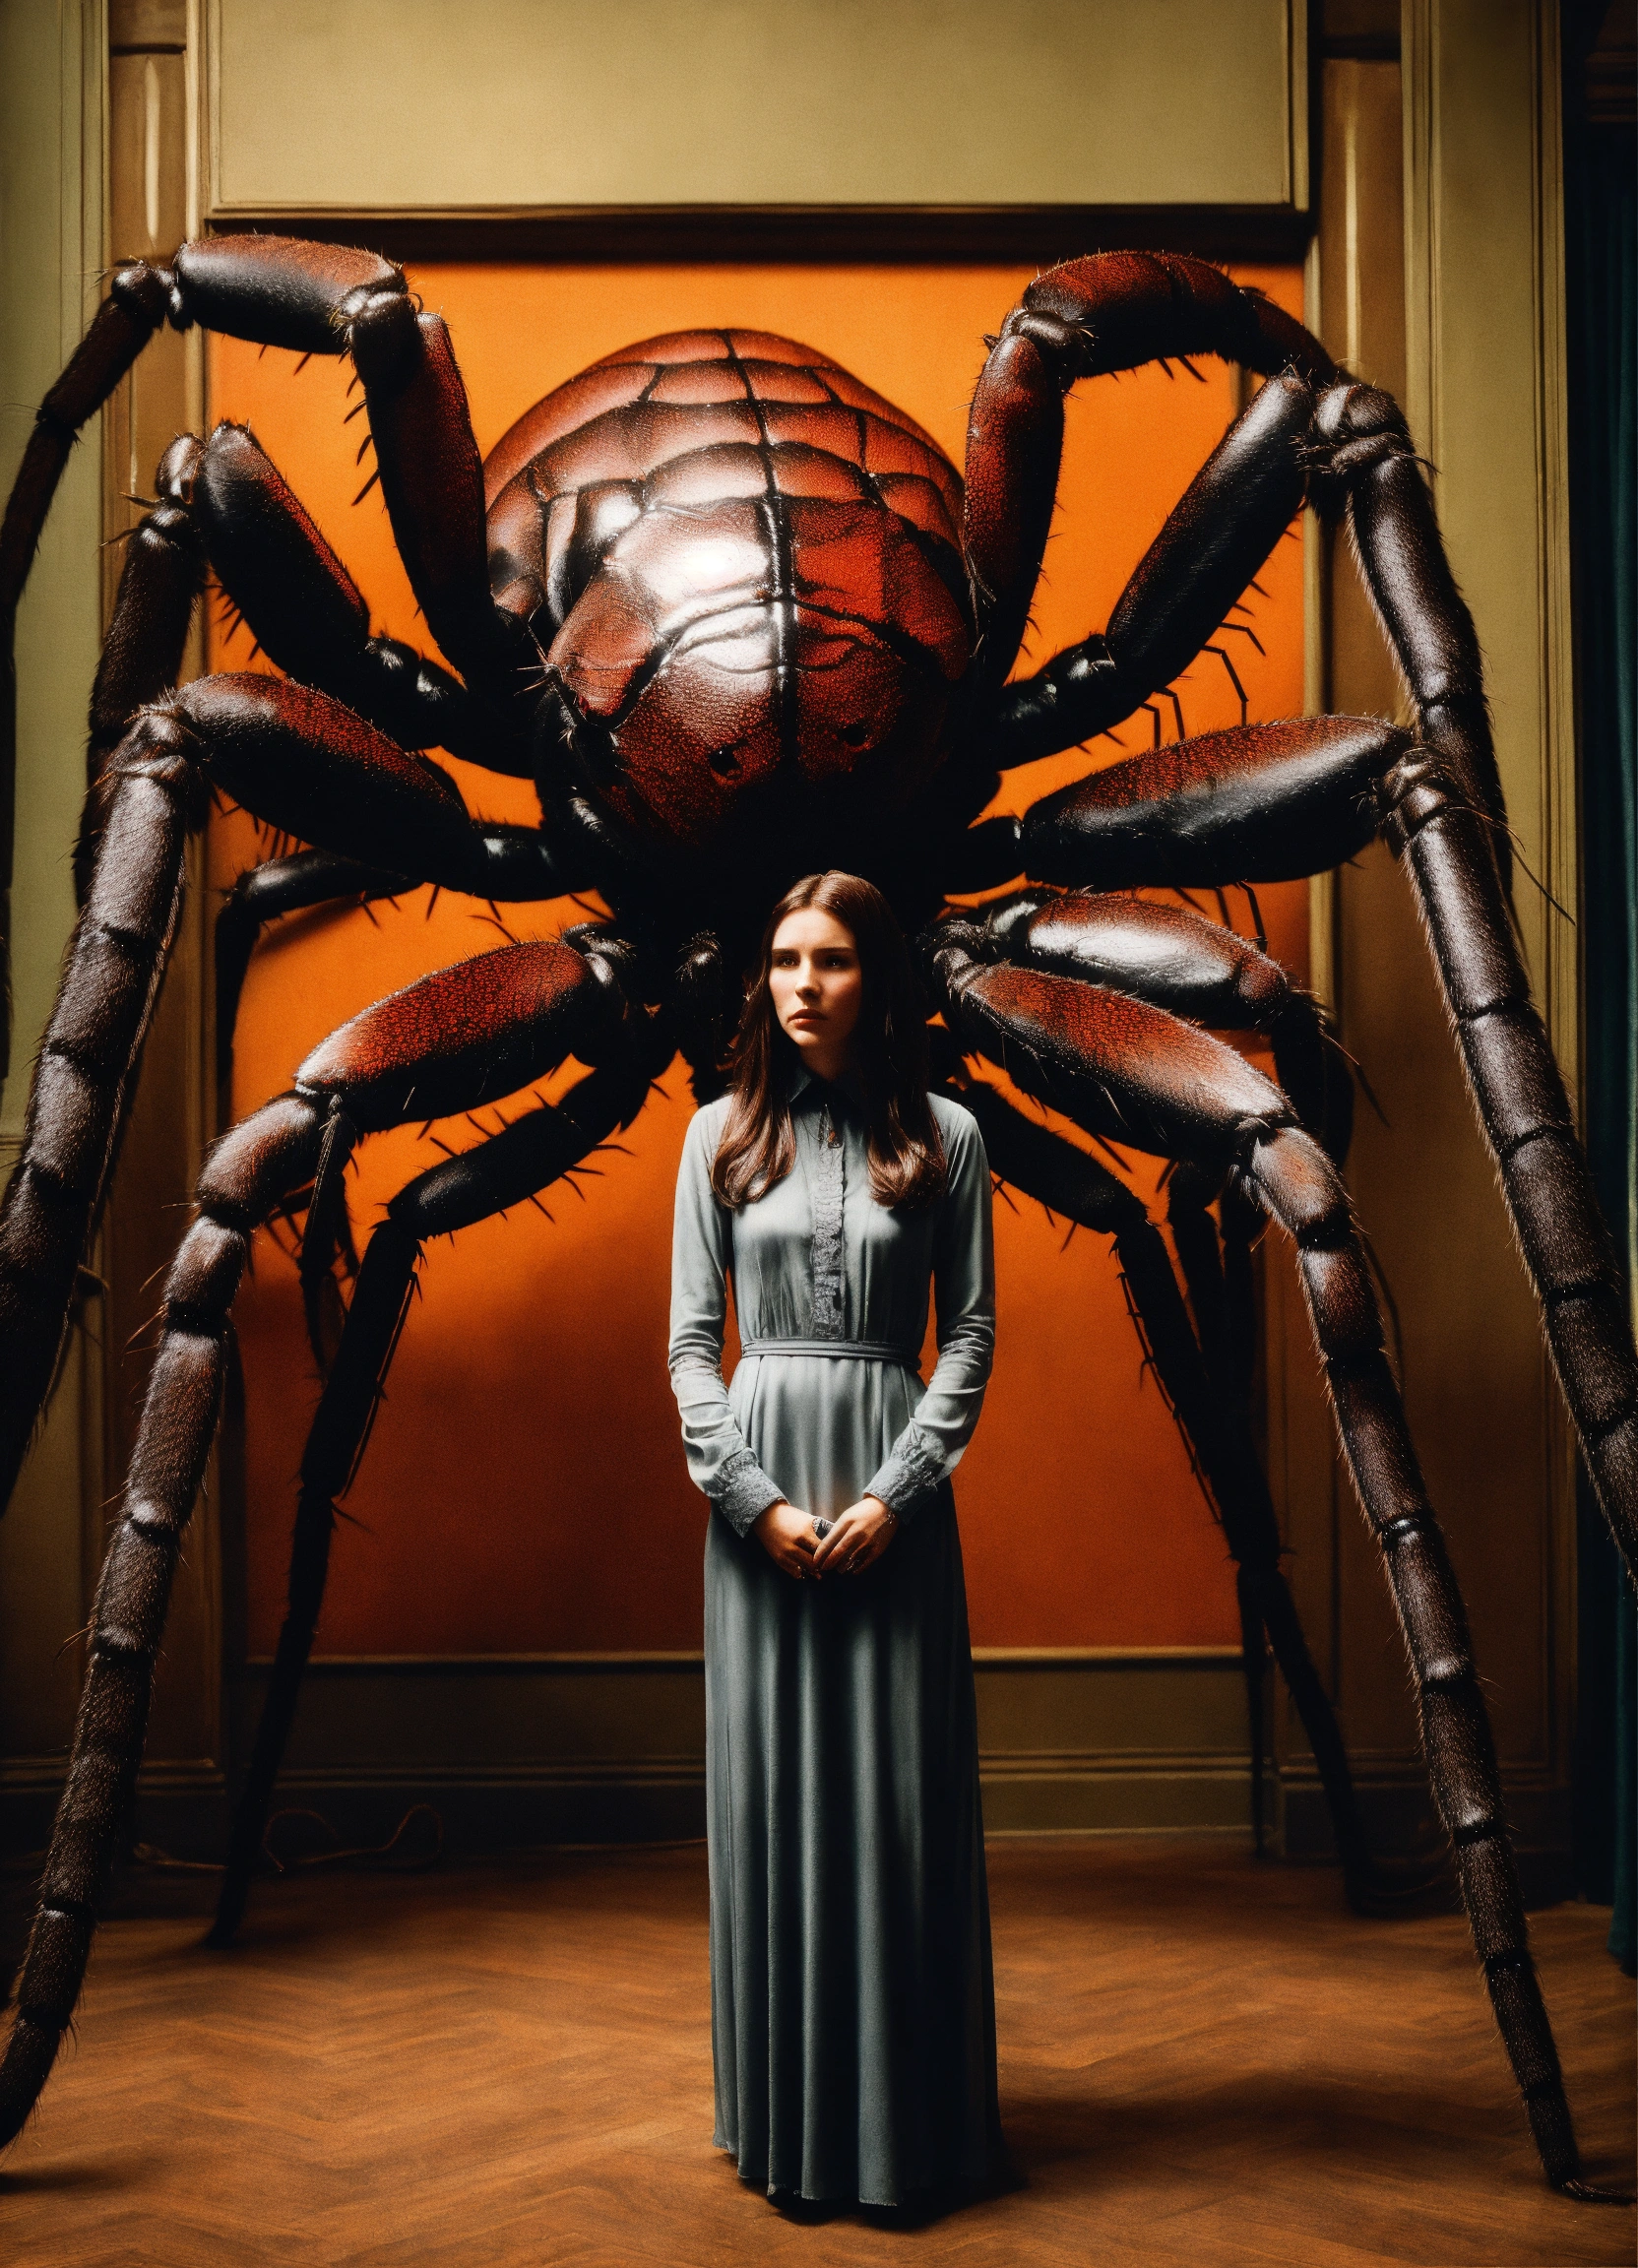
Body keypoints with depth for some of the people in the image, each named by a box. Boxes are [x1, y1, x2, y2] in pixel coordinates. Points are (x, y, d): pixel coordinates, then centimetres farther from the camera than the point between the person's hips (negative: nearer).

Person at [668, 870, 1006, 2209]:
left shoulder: (944, 1139, 3)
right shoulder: (721, 1137, 6)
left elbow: (971, 1333, 0)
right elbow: (692, 1340, 3)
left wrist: (892, 1495, -11)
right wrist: (756, 1499, -9)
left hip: (894, 1487, -1)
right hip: (758, 1484, 1)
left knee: (898, 1791, 1)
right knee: (770, 1787, 4)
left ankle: (906, 2124, 14)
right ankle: (785, 2120, 16)